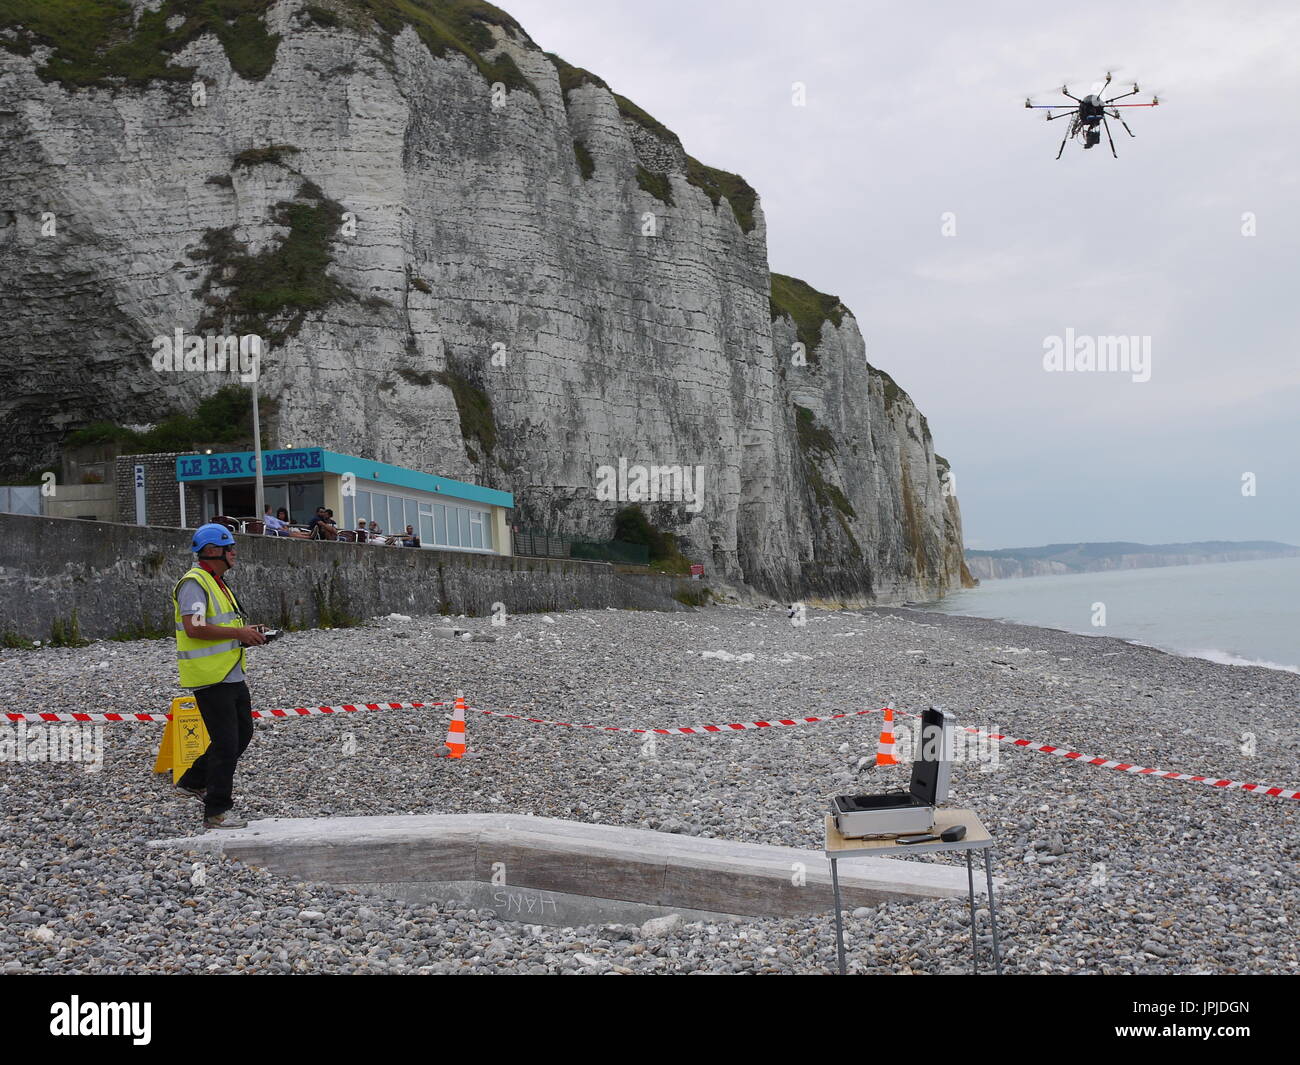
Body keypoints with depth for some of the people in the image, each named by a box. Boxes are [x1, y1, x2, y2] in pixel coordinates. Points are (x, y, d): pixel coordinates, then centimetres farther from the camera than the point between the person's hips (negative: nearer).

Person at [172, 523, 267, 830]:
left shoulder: (217, 583, 18)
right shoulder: (194, 583, -15)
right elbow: (194, 628, -26)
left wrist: (247, 636, 8)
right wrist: (239, 633, -21)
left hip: (231, 675, 10)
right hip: (209, 677, -10)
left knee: (242, 733, 19)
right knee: (226, 743, -5)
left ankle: (195, 781, 32)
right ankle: (216, 812, 6)